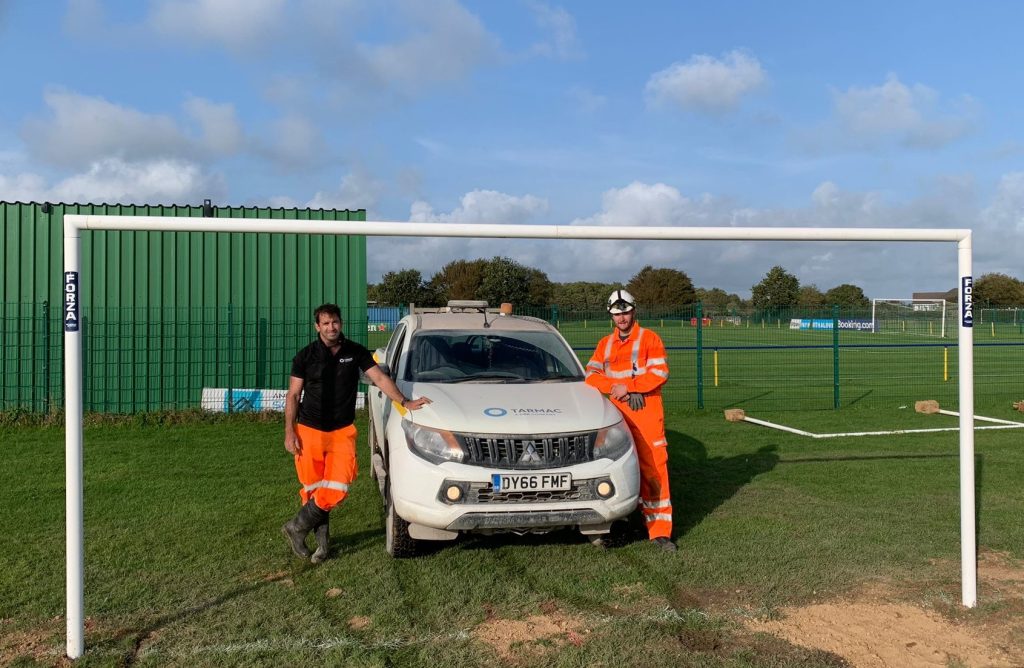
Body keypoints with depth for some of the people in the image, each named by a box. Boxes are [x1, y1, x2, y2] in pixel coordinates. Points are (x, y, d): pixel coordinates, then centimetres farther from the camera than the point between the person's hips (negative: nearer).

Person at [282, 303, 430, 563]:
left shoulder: (356, 352, 2)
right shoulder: (306, 356, -1)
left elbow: (379, 378, -2)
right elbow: (293, 395, 2)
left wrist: (405, 402, -15)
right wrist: (289, 432, -6)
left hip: (343, 432, 1)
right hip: (310, 432, -1)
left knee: (336, 489, -8)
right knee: (313, 489, 3)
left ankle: (296, 528, 9)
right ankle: (322, 541, 20)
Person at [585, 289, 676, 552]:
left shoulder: (649, 338, 4)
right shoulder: (605, 344, 17)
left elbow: (659, 373, -8)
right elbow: (591, 375, 6)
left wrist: (628, 387, -12)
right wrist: (616, 388, -11)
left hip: (647, 414, -4)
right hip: (616, 414, 4)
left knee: (654, 469, -7)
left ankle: (659, 530, -4)